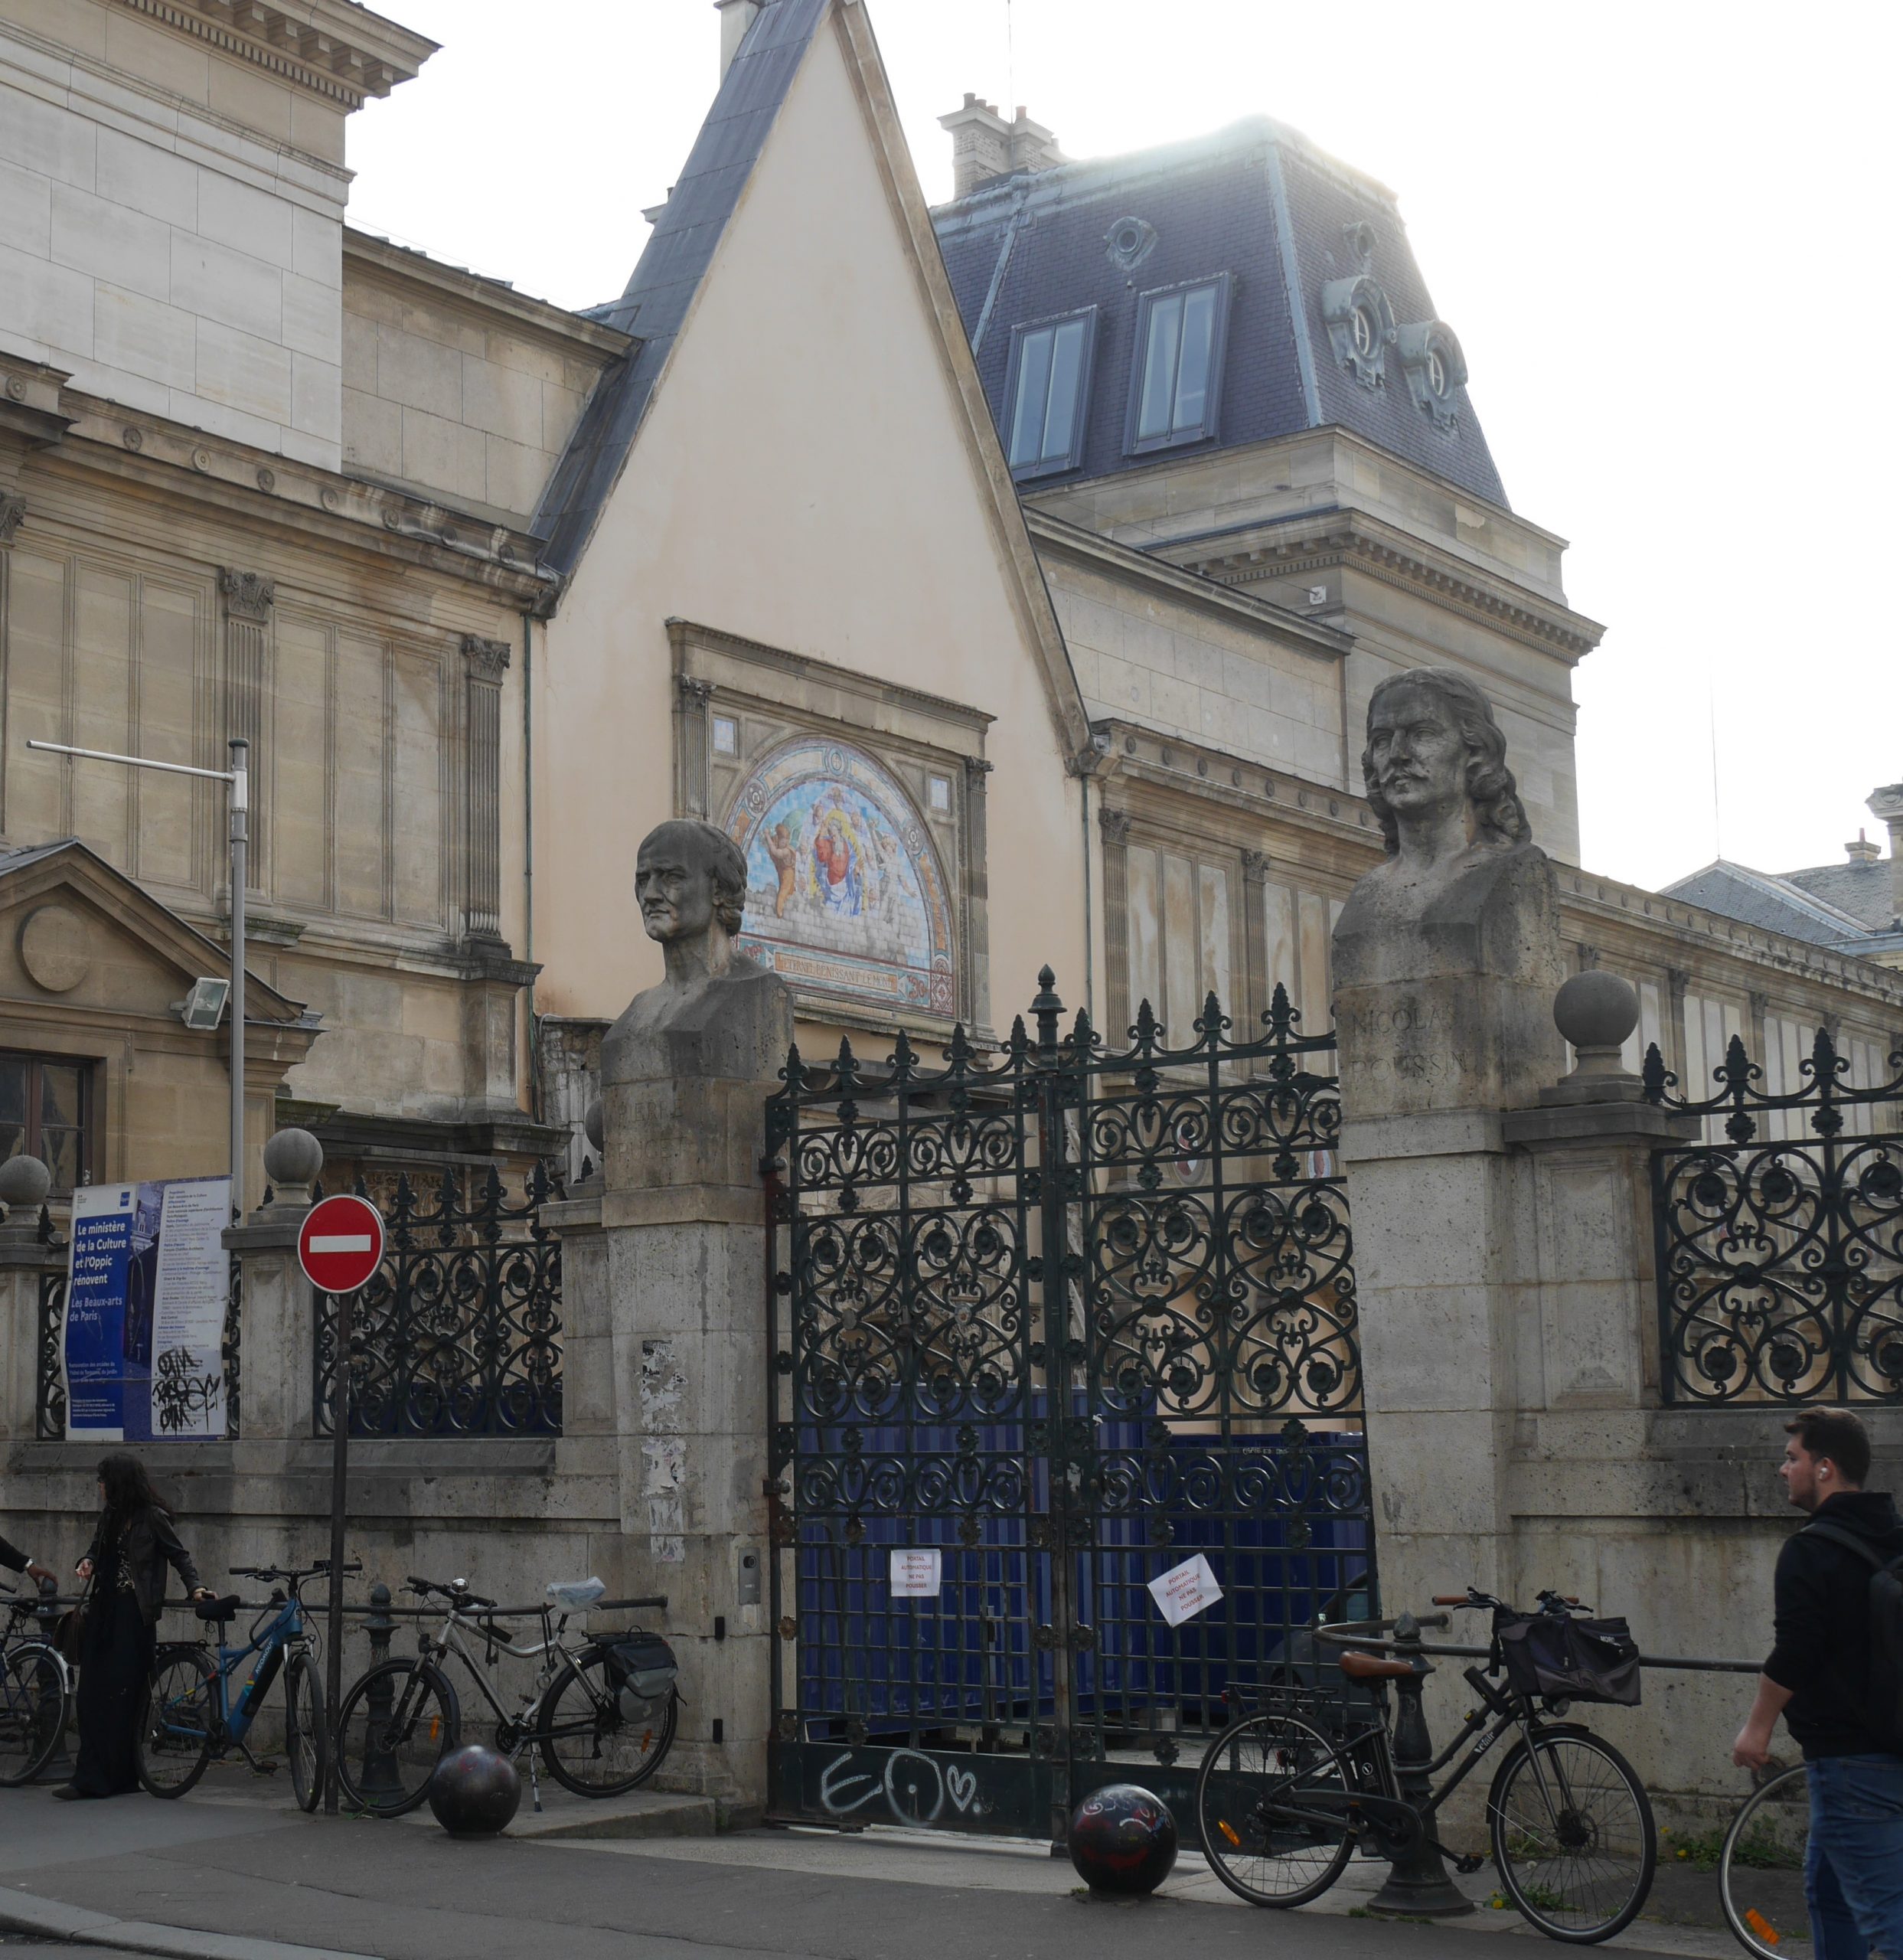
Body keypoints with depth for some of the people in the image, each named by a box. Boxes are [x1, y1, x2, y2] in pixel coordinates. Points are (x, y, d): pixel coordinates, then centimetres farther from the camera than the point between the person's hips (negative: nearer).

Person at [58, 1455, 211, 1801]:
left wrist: (195, 1587, -15)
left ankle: (118, 1777, 1)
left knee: (123, 1695, -4)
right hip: (103, 1610, 7)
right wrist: (87, 1561, 3)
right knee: (92, 1694, 2)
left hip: (134, 1614, -7)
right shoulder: (109, 1517, 12)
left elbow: (179, 1555, -2)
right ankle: (91, 1777, 4)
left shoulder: (152, 1518, -7)